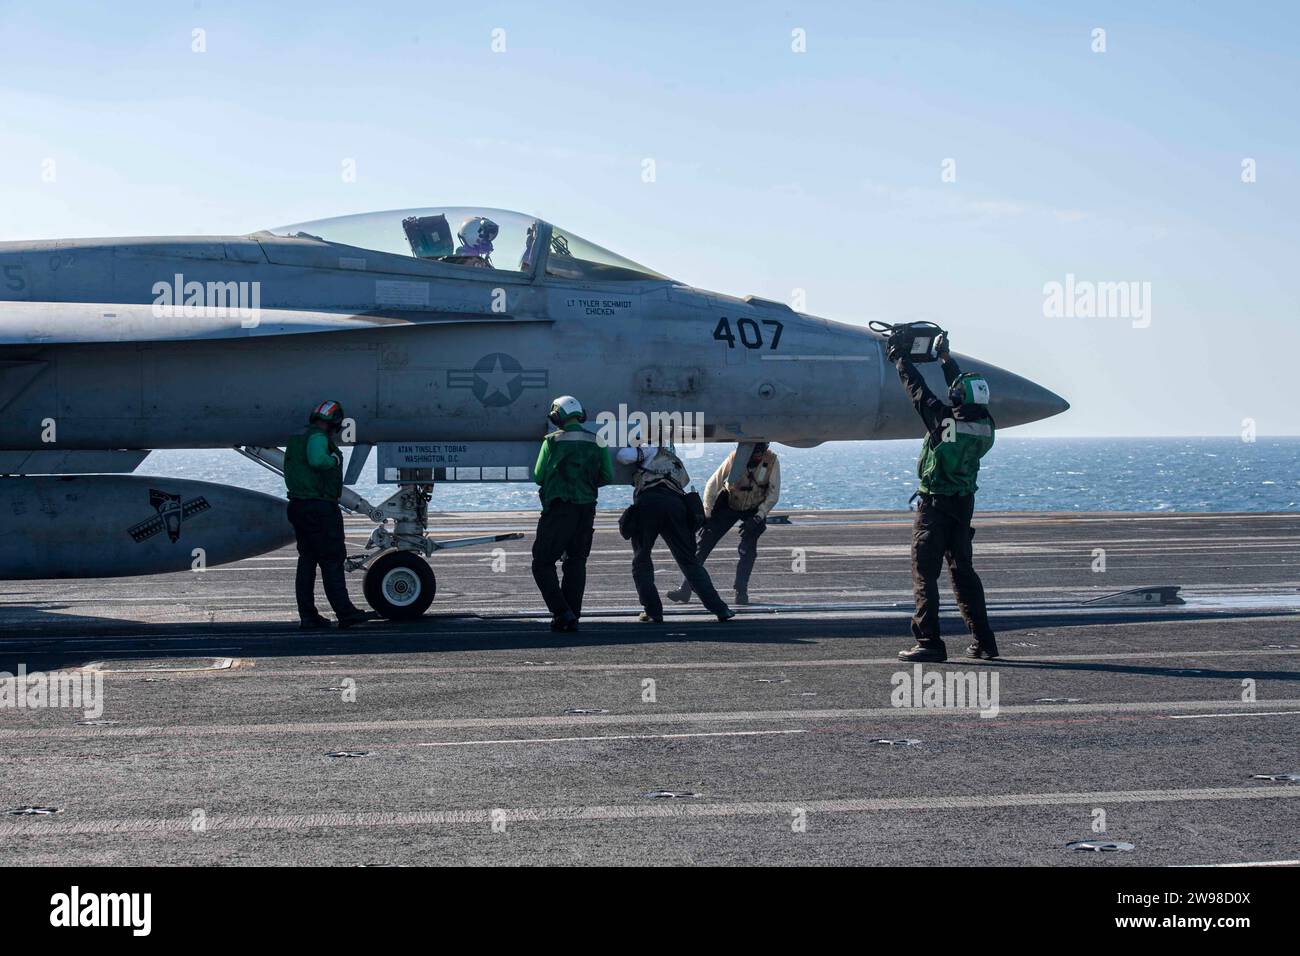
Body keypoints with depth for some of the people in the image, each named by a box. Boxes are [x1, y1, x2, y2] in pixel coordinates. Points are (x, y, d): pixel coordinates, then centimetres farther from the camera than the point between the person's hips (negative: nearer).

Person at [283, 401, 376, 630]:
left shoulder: (297, 439, 18)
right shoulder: (318, 436, -12)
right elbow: (316, 459, -31)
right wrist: (334, 459, -11)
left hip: (298, 506, 9)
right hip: (319, 507, -9)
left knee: (307, 560, 11)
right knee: (332, 560, -5)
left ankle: (308, 616, 11)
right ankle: (345, 613, -3)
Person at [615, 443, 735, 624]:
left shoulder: (653, 452, 22)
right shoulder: (679, 467, 38)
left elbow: (623, 455, 9)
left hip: (647, 502, -4)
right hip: (676, 504, 4)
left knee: (641, 561, 11)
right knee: (690, 562, 10)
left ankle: (653, 612, 3)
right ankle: (720, 609, 4)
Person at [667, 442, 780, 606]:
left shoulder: (772, 461, -24)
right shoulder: (735, 457, -26)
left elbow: (773, 494, -14)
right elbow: (713, 484, -18)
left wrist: (758, 518, -22)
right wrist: (706, 514, -21)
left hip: (754, 510, 0)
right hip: (729, 504, 0)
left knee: (748, 550, -18)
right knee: (703, 544, -6)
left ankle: (741, 592, -2)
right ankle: (685, 589, -2)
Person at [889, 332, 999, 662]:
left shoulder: (944, 419, -16)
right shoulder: (985, 425, 0)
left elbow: (918, 389, -3)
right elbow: (967, 398, 18)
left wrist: (899, 356, 12)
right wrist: (947, 359, 29)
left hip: (934, 503, -6)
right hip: (964, 502, 6)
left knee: (924, 572, -2)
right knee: (963, 570, 16)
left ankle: (929, 643, -9)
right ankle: (984, 641, 16)